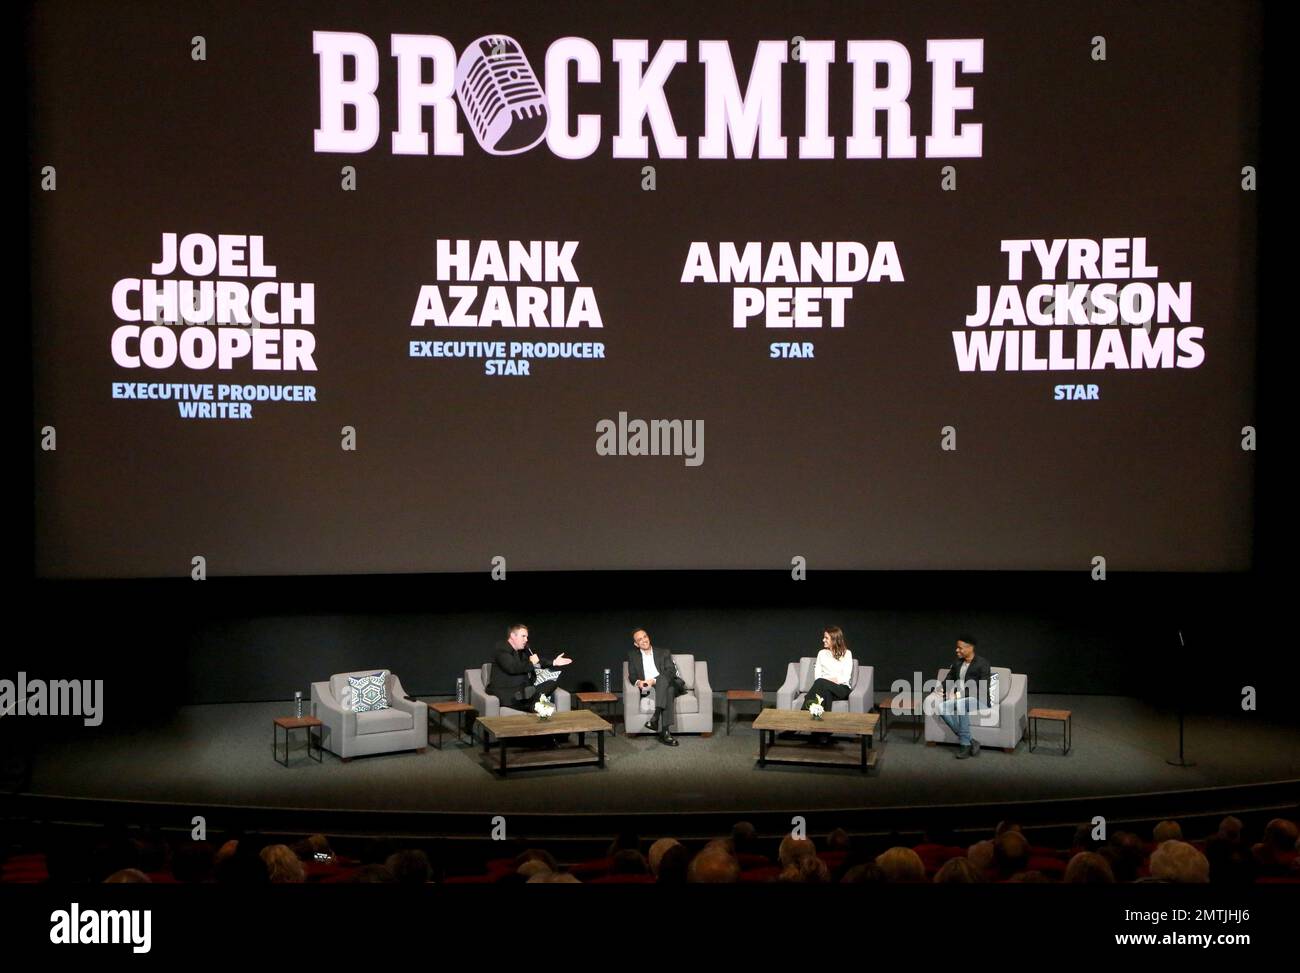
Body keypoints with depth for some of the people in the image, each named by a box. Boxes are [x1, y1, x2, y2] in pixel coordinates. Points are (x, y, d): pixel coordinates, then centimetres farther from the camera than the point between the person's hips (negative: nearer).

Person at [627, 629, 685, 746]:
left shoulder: (664, 653, 15)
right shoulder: (633, 655, 19)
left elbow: (671, 672, -1)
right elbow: (632, 676, 10)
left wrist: (654, 681, -19)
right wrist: (638, 682, -17)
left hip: (667, 684, 1)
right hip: (647, 690, -1)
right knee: (668, 690, -36)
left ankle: (656, 717, -51)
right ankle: (665, 731, -48)